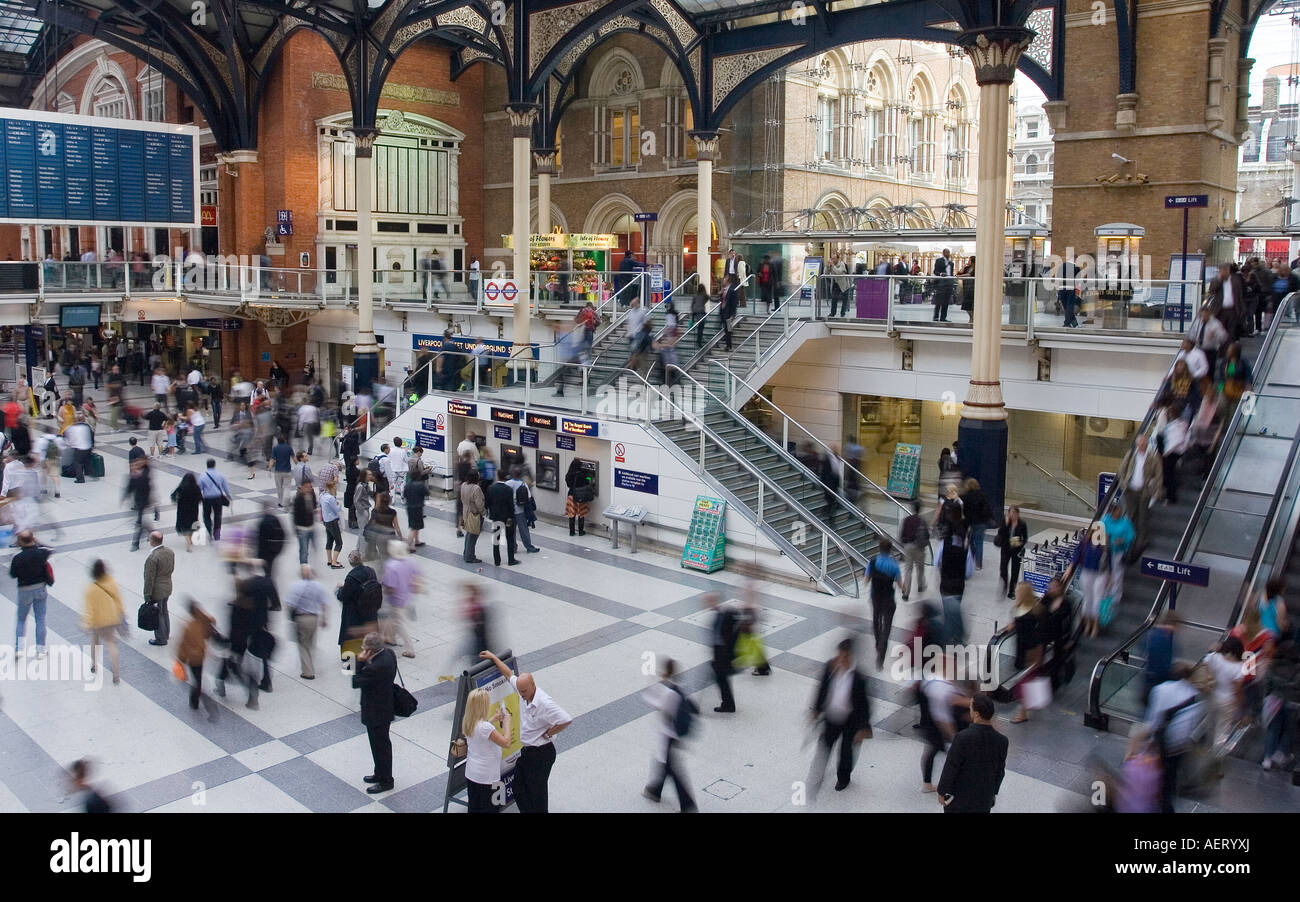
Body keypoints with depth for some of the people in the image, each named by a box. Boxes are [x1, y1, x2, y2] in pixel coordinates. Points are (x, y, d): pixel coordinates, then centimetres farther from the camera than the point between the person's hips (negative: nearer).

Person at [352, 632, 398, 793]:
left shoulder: (374, 668, -34)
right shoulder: (389, 653, -7)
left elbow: (356, 682, -22)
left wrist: (360, 662, -21)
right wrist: (366, 663, -6)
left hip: (376, 713, -9)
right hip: (386, 706, 9)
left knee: (380, 746, 9)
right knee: (382, 743, 24)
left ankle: (385, 781, 24)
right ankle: (381, 773, 41)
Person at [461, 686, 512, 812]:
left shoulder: (467, 722, -4)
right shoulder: (485, 727, -29)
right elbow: (506, 743, -24)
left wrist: (494, 718, 15)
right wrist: (507, 723, -12)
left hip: (471, 773, 8)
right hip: (487, 777, -8)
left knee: (474, 808, 19)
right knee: (489, 809, 6)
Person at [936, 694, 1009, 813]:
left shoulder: (962, 738, -30)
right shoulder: (1001, 741, -15)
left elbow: (950, 768, -20)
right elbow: (1000, 773, -1)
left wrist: (942, 792, -5)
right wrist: (993, 793, 16)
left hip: (959, 796, -4)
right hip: (984, 798, 4)